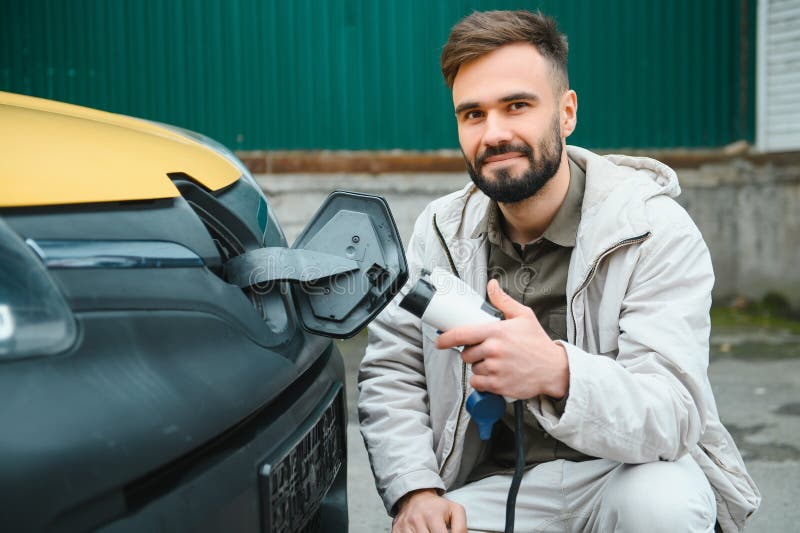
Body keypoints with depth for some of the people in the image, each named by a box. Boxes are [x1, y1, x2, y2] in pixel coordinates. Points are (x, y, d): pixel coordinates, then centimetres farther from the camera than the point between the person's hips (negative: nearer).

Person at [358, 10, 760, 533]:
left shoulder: (657, 231, -14)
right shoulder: (443, 229, 0)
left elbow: (670, 416, -25)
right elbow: (390, 372, 1)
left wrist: (557, 373, -45)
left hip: (627, 473, -1)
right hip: (498, 485, 2)